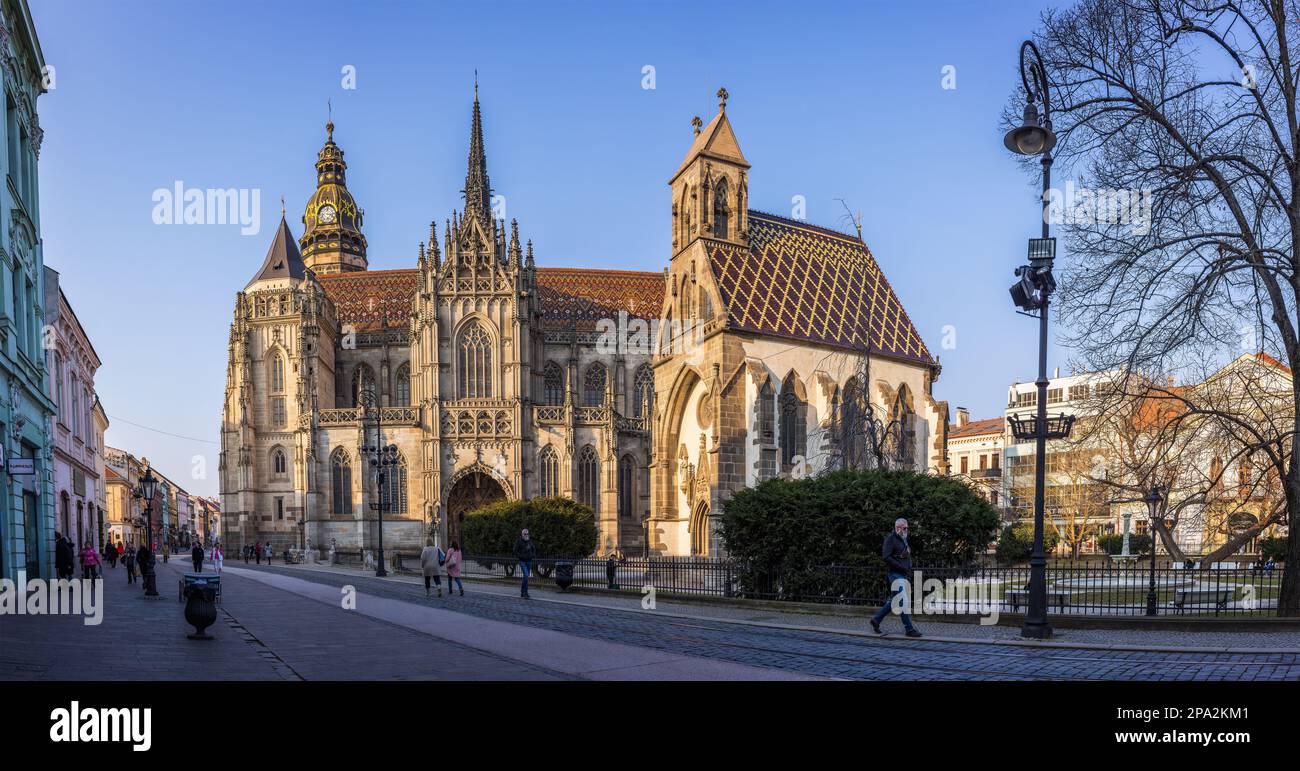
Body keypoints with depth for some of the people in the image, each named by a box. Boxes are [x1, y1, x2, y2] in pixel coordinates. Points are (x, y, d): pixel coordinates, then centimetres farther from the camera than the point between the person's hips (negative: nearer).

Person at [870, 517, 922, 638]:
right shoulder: (890, 538, -8)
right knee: (903, 601, -11)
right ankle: (909, 629, -8)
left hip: (904, 574, 9)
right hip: (895, 574, -9)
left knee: (894, 601, 12)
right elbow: (886, 557, -17)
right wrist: (902, 567, -19)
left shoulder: (904, 539, 19)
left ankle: (876, 619, 23)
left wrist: (909, 571, 9)